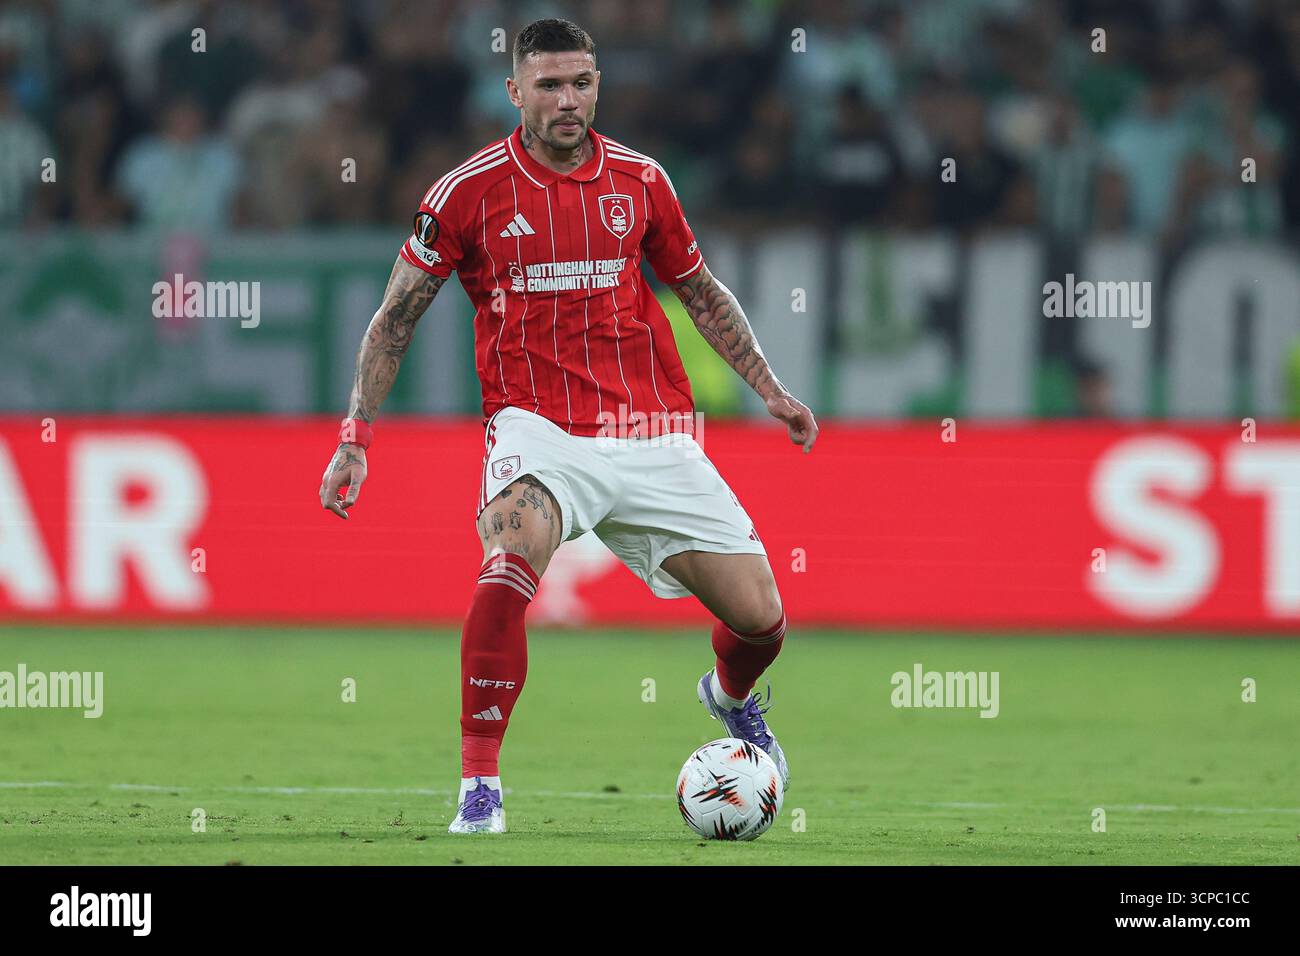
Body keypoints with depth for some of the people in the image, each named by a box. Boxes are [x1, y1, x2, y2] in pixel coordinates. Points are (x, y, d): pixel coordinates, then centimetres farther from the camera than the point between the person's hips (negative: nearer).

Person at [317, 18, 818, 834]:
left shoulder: (639, 180, 6)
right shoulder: (470, 191, -3)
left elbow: (702, 291, 22)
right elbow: (396, 317, 4)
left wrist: (770, 387, 18)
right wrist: (356, 438, -1)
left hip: (652, 434, 3)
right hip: (539, 426, -3)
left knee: (761, 619, 2)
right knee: (508, 572, -34)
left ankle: (732, 696, 40)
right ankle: (479, 788, -25)